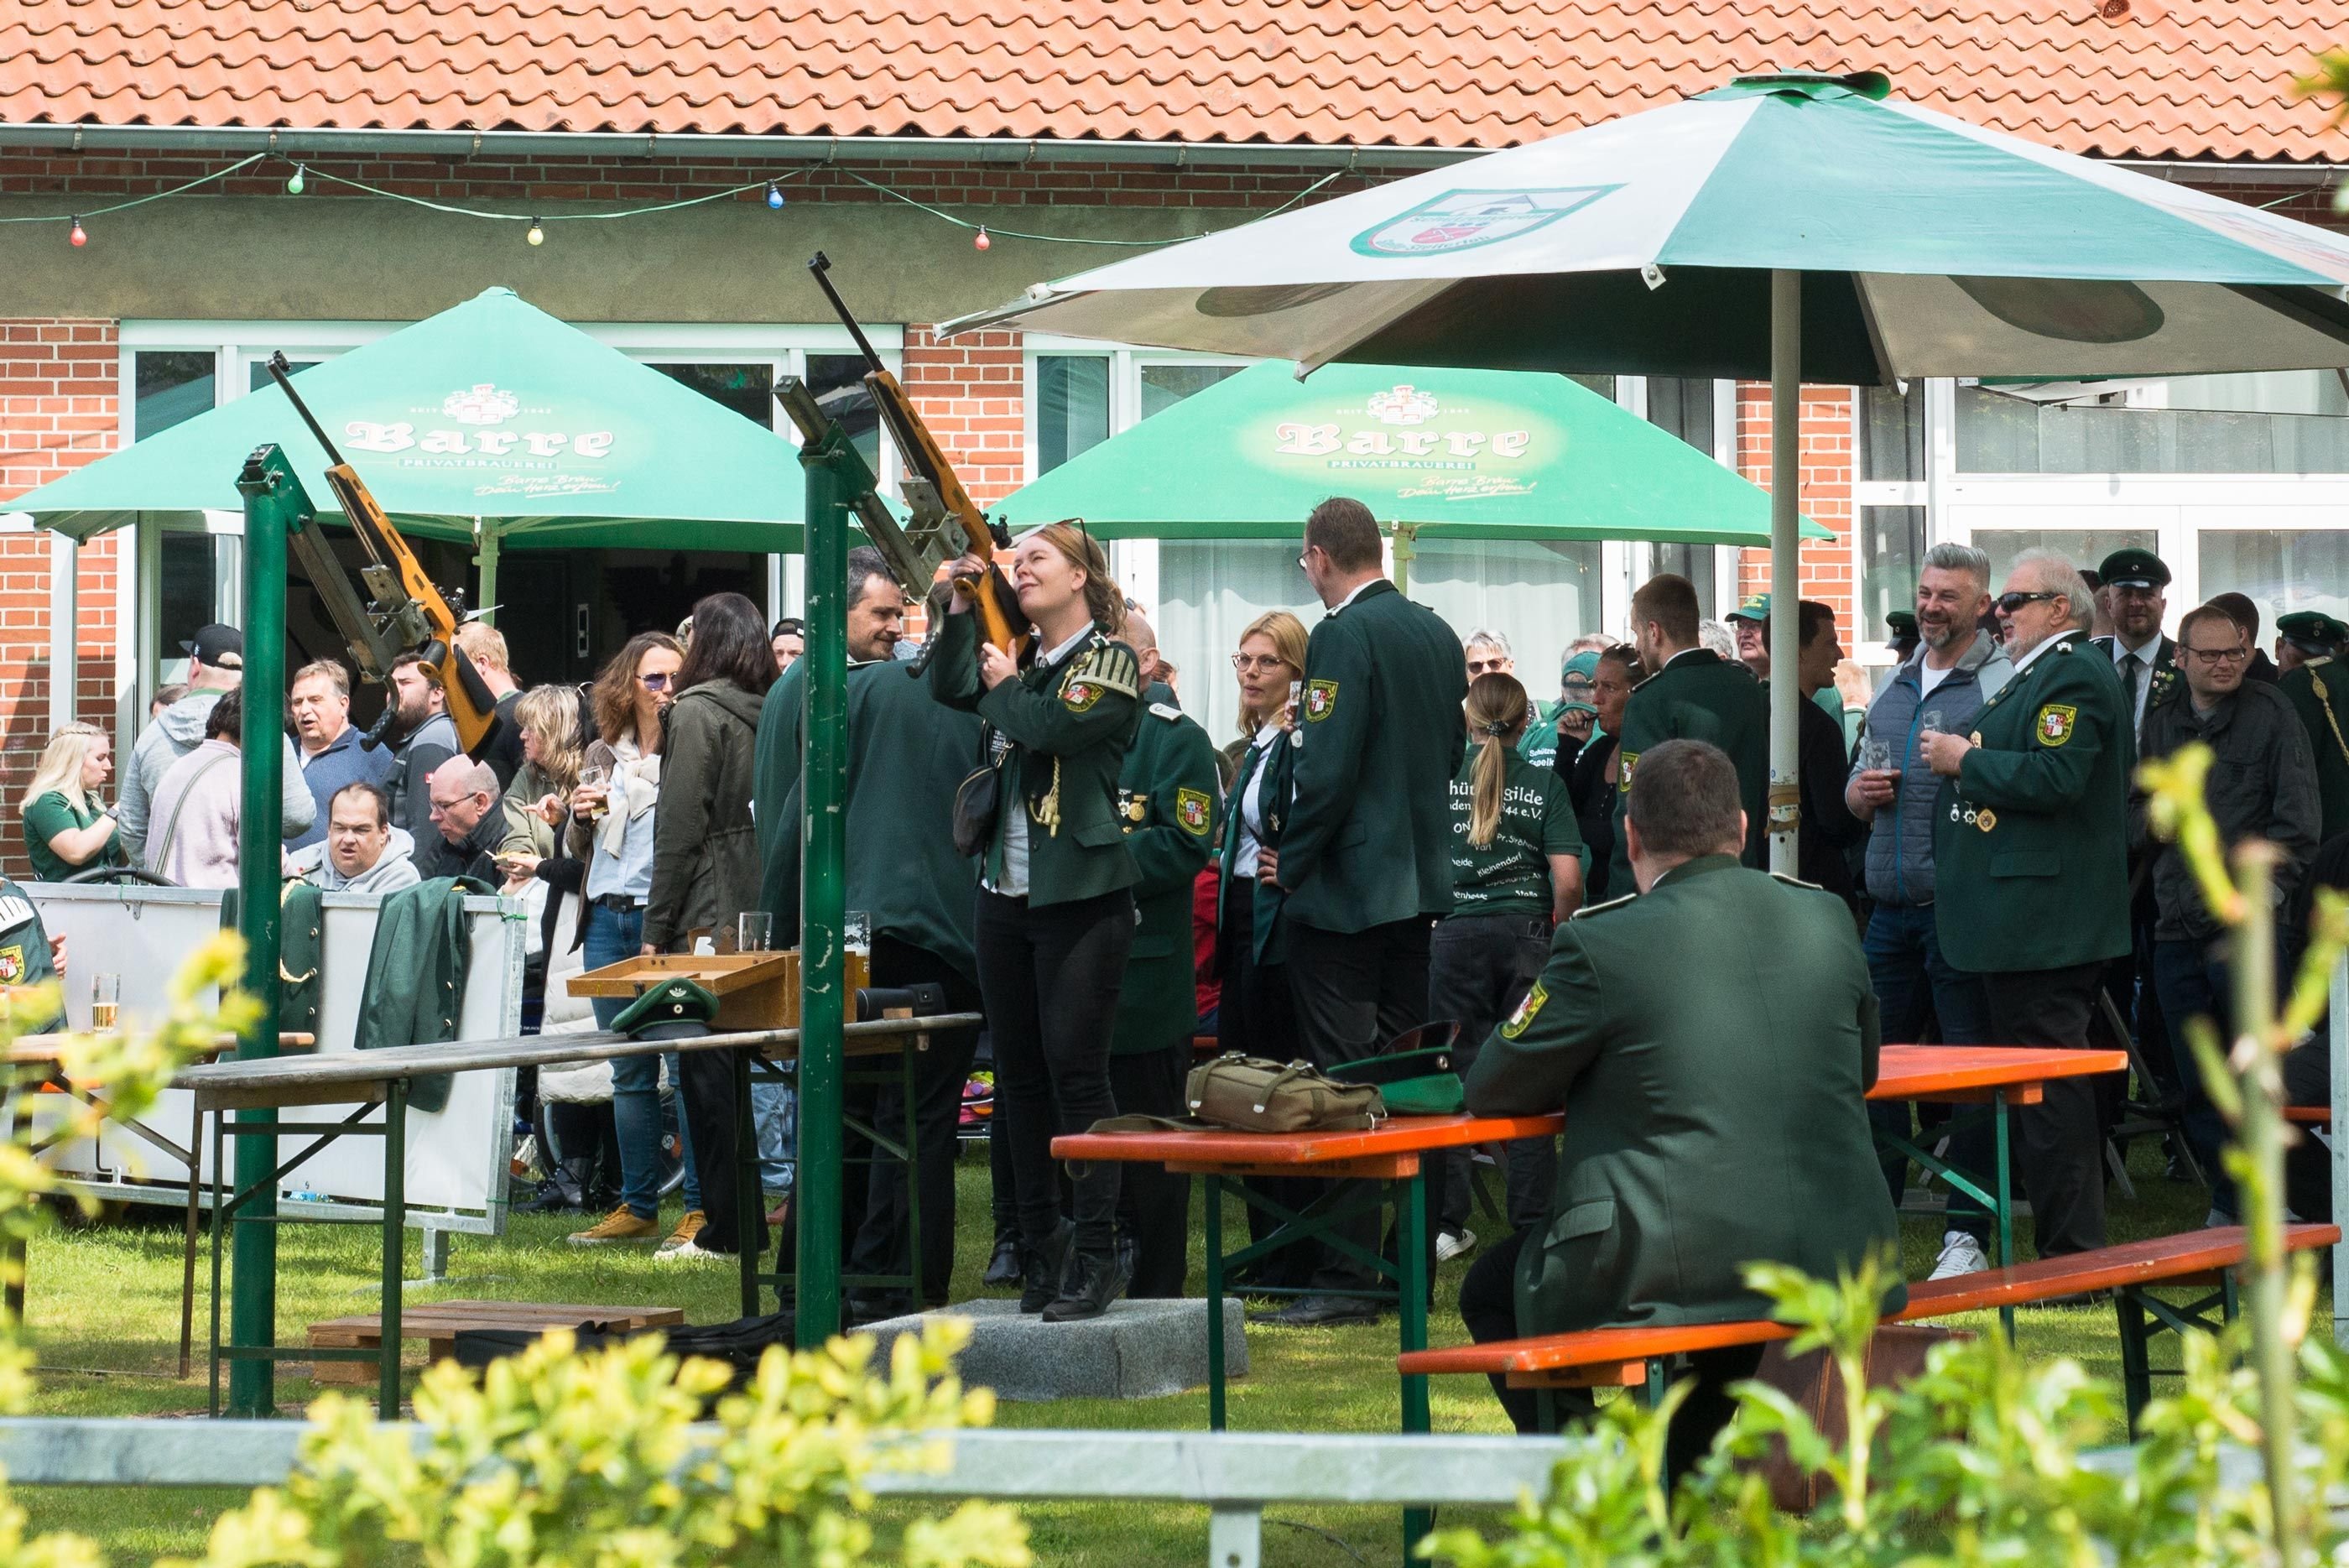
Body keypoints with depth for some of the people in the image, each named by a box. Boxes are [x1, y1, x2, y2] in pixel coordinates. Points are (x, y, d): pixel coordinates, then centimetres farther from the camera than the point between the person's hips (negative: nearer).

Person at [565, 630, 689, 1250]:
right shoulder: (603, 755, 14)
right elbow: (580, 850, 22)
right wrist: (580, 817, 2)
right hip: (609, 920, 6)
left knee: (688, 1065, -7)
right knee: (629, 1074, 11)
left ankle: (699, 1209, -3)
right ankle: (637, 1206, 17)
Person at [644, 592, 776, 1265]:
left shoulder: (697, 713, -10)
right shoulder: (768, 714, 10)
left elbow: (680, 829, -13)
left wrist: (657, 927, -10)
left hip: (707, 914, -7)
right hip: (757, 915, 7)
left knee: (707, 1071, -3)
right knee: (729, 1070, 12)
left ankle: (727, 1229, -3)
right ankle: (736, 1220, 15)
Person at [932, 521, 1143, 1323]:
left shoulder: (1109, 659, -5)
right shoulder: (1019, 655, 16)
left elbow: (1051, 725, -19)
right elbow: (948, 686, 5)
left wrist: (1007, 684, -2)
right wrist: (965, 605, 0)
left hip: (1081, 896, -7)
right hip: (1006, 893, 7)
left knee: (1074, 1070, -9)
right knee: (1019, 1075, 8)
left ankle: (1095, 1256, -8)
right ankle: (1042, 1241, 15)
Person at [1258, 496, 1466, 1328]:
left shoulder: (1344, 636, -15)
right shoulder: (1437, 633, 10)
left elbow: (1329, 768, -21)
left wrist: (1292, 863, -10)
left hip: (1346, 887, -8)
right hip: (1422, 882, 8)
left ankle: (1346, 1277, -7)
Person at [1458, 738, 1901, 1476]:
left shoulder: (1601, 944, -9)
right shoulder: (1828, 922, 7)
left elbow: (1491, 1090, 2)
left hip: (1672, 1276, -6)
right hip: (1832, 1272, 6)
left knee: (1493, 1292, 22)